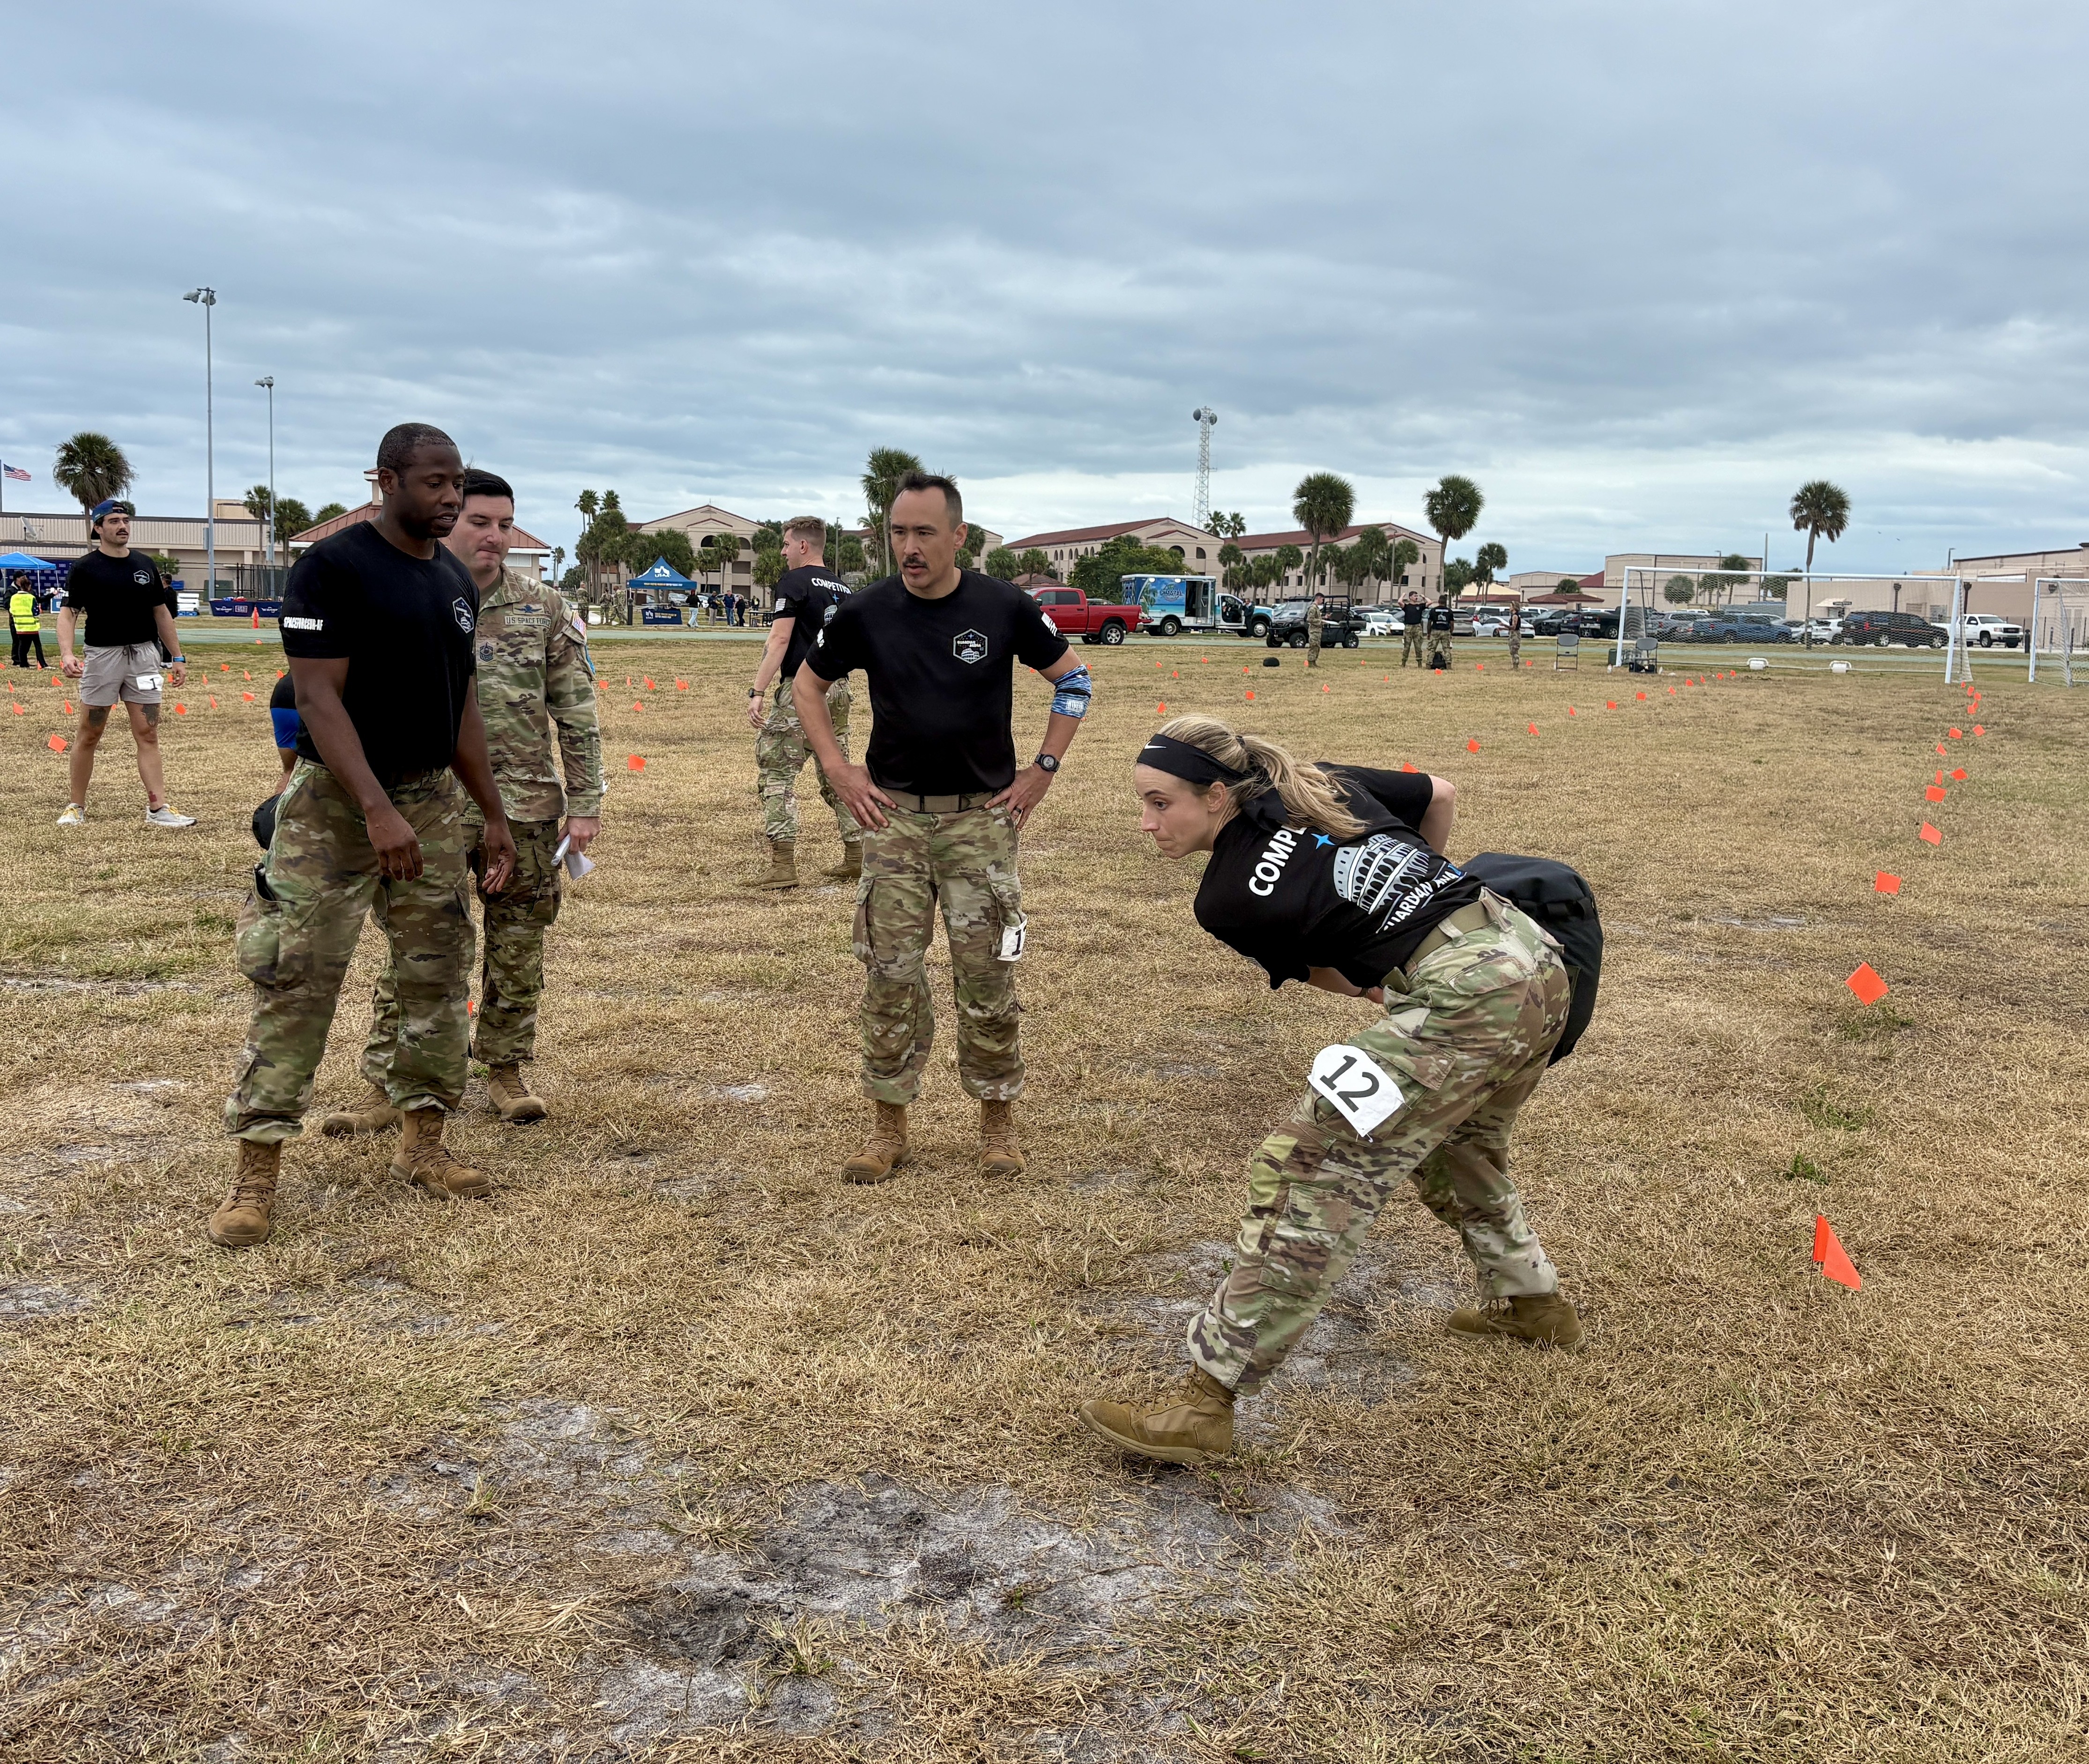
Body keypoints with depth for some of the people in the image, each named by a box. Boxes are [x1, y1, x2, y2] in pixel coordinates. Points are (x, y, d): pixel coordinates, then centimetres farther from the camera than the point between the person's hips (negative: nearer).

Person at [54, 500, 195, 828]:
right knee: (89, 735, 5)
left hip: (144, 655, 3)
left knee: (148, 734, 0)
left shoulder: (146, 565, 9)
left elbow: (162, 613, 15)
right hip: (102, 656, -3)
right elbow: (68, 613, -10)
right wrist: (66, 654, -26)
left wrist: (177, 657, 11)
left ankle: (158, 808, -4)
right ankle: (76, 806, 15)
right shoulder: (84, 568, -4)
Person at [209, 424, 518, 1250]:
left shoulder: (457, 582, 10)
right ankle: (256, 1173, 2)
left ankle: (423, 1144, 22)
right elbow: (318, 695, -18)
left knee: (437, 976, 9)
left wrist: (493, 815, 14)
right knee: (297, 983, -6)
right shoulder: (333, 567, -11)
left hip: (433, 799, 7)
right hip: (337, 802, -7)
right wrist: (377, 810, -27)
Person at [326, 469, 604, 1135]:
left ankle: (505, 1073, 25)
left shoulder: (544, 607, 2)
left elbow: (577, 714, 3)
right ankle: (386, 1088, 10)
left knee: (518, 952, 10)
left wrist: (585, 803, -2)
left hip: (526, 811, 1)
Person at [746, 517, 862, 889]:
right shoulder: (843, 588, 15)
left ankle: (783, 865, -9)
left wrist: (758, 692, -17)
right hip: (839, 689, 8)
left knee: (775, 773, -3)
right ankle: (856, 858, 16)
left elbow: (779, 640, -15)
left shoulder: (794, 582, -7)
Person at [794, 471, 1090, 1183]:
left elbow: (1073, 679, 8)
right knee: (890, 973, 2)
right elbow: (808, 684, 13)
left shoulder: (1005, 607, -5)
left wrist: (1044, 767, 2)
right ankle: (889, 1128, 14)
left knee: (987, 975, 2)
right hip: (893, 813, 1)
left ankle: (997, 1123, 17)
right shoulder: (865, 612, -3)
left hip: (983, 815, -1)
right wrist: (838, 770, 4)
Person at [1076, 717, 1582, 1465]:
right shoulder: (1323, 784, 13)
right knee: (1454, 1142, 33)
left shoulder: (1226, 899, -4)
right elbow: (1438, 795, 26)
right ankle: (1531, 1301, 53)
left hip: (1464, 997, -9)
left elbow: (1316, 973, 8)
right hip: (1541, 960, 9)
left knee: (1311, 1169, -9)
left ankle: (1207, 1401, -8)